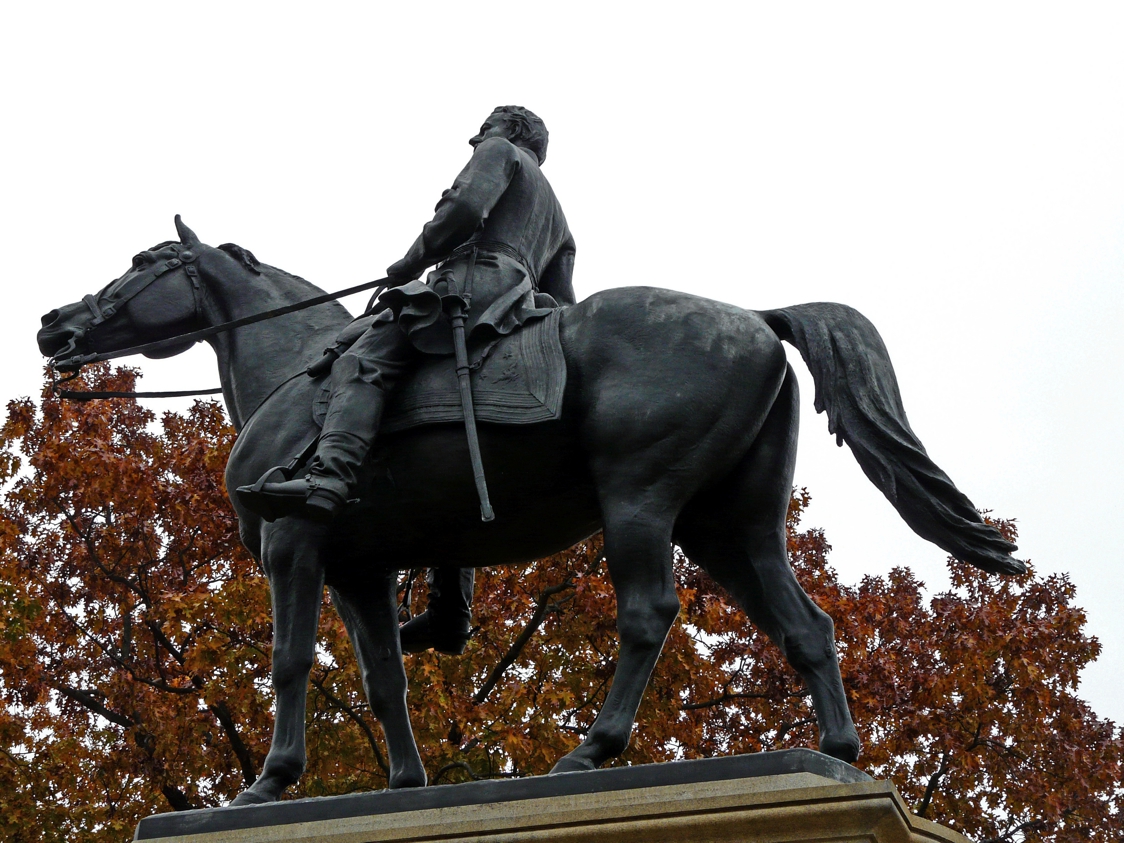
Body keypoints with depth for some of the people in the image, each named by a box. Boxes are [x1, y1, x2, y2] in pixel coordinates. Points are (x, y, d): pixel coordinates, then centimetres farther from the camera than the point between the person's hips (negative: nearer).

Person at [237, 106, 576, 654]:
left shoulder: (501, 153, 16)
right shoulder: (557, 220, 40)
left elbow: (466, 206, -6)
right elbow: (563, 306, 31)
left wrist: (413, 261, 1)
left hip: (475, 277, -9)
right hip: (520, 314, 9)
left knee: (363, 357, -25)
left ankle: (329, 480, -55)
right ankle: (450, 615, -1)